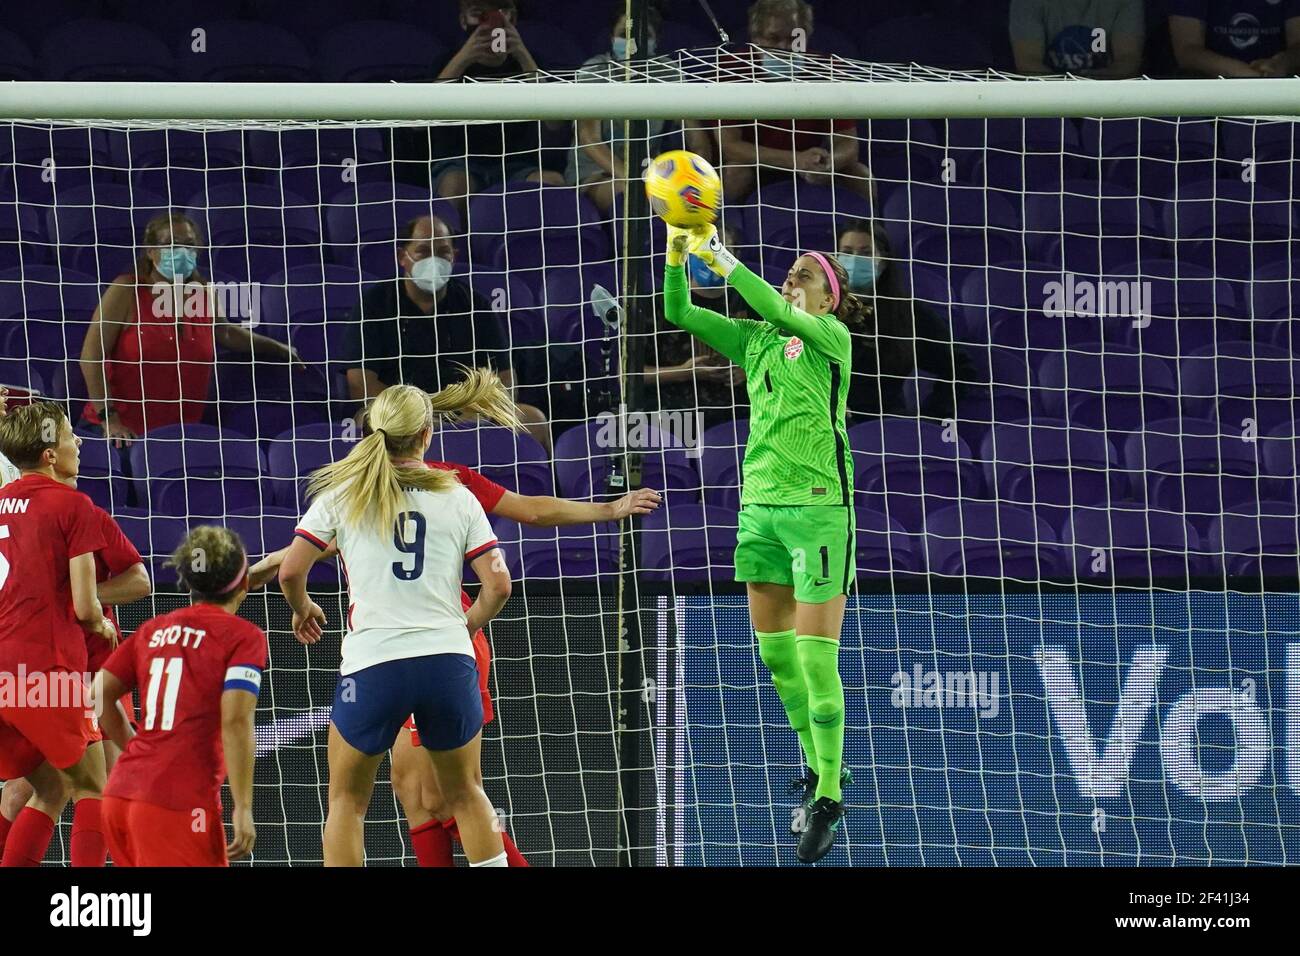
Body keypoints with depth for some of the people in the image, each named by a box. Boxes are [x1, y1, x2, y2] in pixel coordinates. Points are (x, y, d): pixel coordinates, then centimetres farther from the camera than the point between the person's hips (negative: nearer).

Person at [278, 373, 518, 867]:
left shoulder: (343, 492, 3)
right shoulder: (457, 497, 6)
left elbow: (290, 571, -2)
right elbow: (498, 585, 2)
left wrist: (302, 609, 19)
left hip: (372, 664, -2)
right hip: (448, 660, 2)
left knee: (346, 801, 13)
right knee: (466, 794, 19)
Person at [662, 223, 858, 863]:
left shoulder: (832, 338, -2)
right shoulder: (757, 341, 14)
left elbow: (776, 310, -20)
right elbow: (678, 312, 9)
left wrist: (720, 256, -22)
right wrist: (676, 251, -6)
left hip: (818, 506, -7)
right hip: (760, 504, 7)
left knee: (815, 655, -9)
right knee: (775, 653, 9)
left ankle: (829, 798, -4)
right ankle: (819, 771, 25)